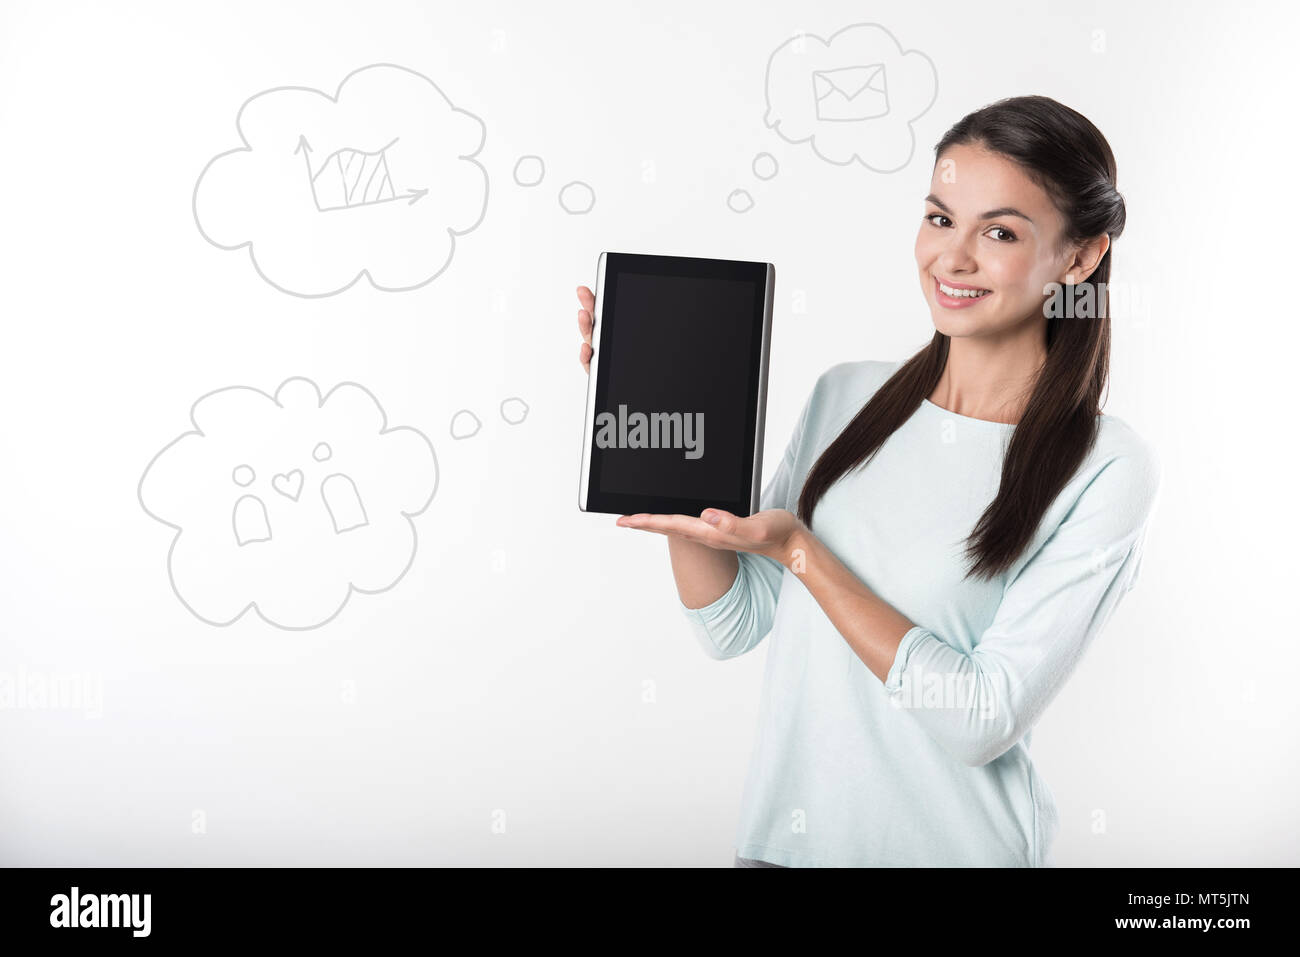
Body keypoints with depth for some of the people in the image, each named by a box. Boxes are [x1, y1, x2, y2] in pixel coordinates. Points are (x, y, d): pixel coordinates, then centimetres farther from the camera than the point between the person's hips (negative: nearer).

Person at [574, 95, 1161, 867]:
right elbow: (731, 625, -2)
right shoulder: (847, 396, -2)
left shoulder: (1109, 470, -14)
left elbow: (984, 722, -19)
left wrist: (797, 548, -22)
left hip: (951, 843, -3)